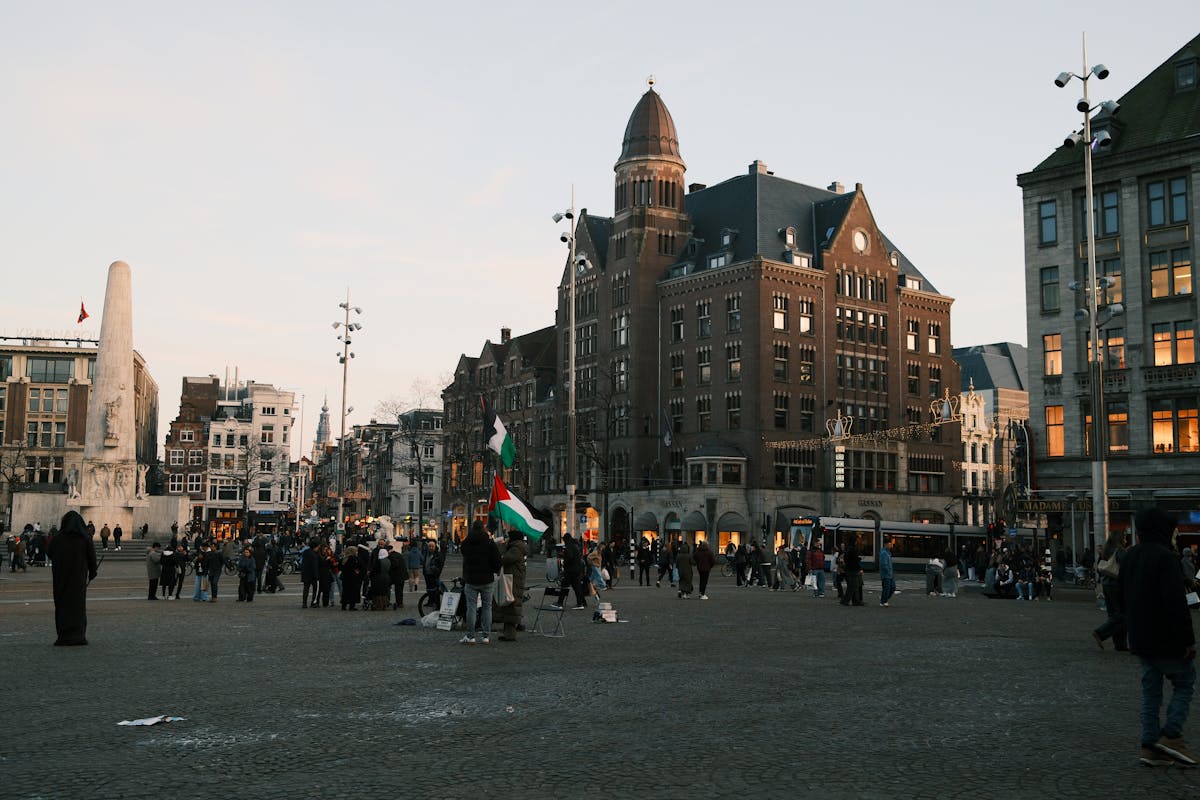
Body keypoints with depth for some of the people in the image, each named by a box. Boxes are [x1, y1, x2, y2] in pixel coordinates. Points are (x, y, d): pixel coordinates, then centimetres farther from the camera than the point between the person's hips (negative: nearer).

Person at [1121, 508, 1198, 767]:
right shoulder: (1164, 556, -18)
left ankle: (1150, 746, 9)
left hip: (1140, 638, 8)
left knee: (1150, 689, 11)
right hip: (1166, 639, -8)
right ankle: (1170, 736, -2)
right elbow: (1176, 602, -23)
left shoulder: (1129, 556, 10)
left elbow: (1122, 593, 19)